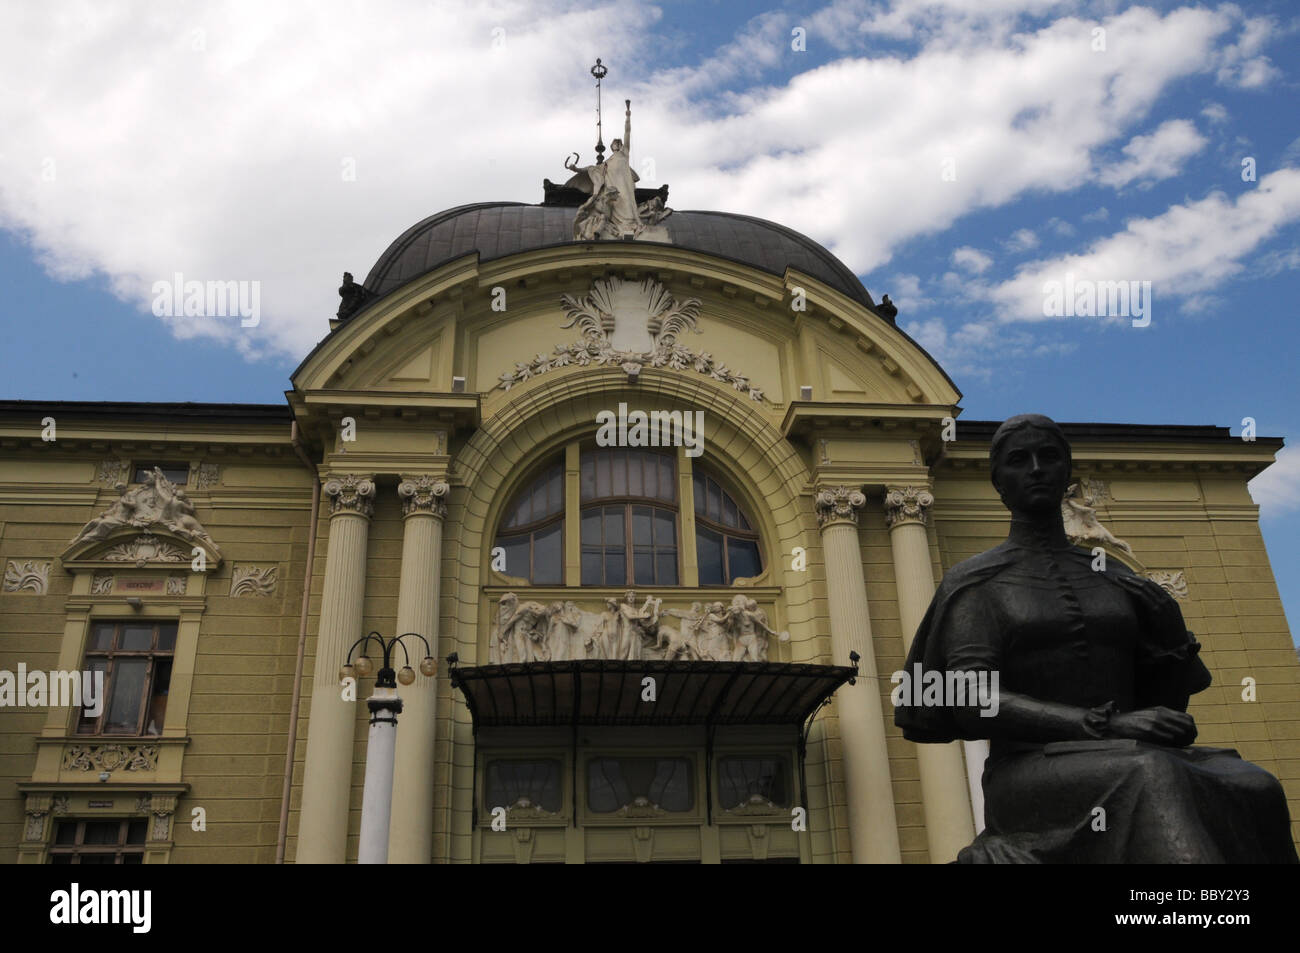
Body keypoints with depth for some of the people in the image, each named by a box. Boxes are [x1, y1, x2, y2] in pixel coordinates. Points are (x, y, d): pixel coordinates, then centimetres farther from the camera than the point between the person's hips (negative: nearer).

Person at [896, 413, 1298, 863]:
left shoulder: (1113, 578, 19)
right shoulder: (974, 581, 5)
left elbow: (1166, 704, 22)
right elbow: (970, 701, -11)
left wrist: (1167, 618, 1)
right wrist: (1108, 726, -20)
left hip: (1128, 772, 5)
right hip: (1031, 779, -4)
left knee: (1252, 791, -28)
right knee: (1152, 784, -37)